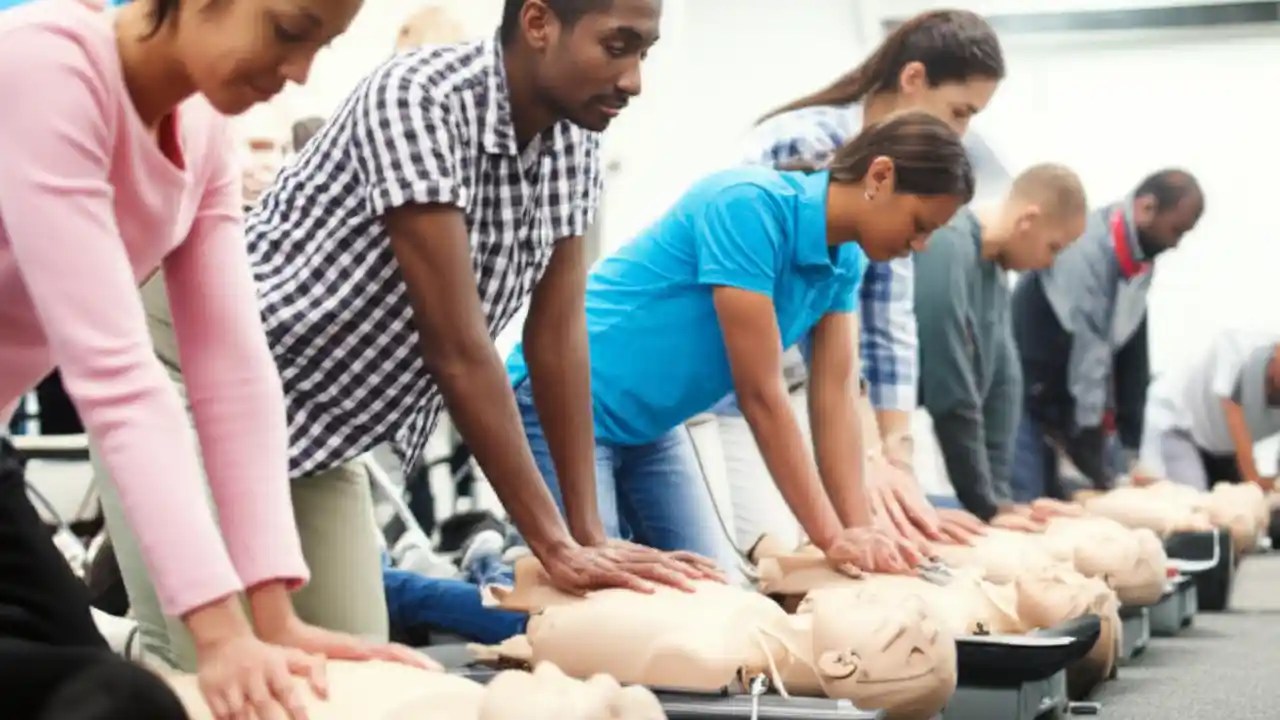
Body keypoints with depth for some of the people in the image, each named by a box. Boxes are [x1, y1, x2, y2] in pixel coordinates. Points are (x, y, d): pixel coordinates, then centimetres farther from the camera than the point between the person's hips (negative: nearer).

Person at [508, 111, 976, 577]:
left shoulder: (845, 260, 0)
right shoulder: (750, 205, -26)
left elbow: (835, 399, -2)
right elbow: (760, 394, -27)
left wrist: (859, 530, -13)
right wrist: (831, 538, -26)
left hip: (652, 425, 9)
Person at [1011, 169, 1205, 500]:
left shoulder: (1139, 258, 5)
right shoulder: (1083, 249, -23)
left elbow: (1131, 348, 6)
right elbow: (1082, 350, -24)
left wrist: (1134, 445, 1)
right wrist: (1091, 453, -22)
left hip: (1060, 409, 8)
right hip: (1025, 397, -8)